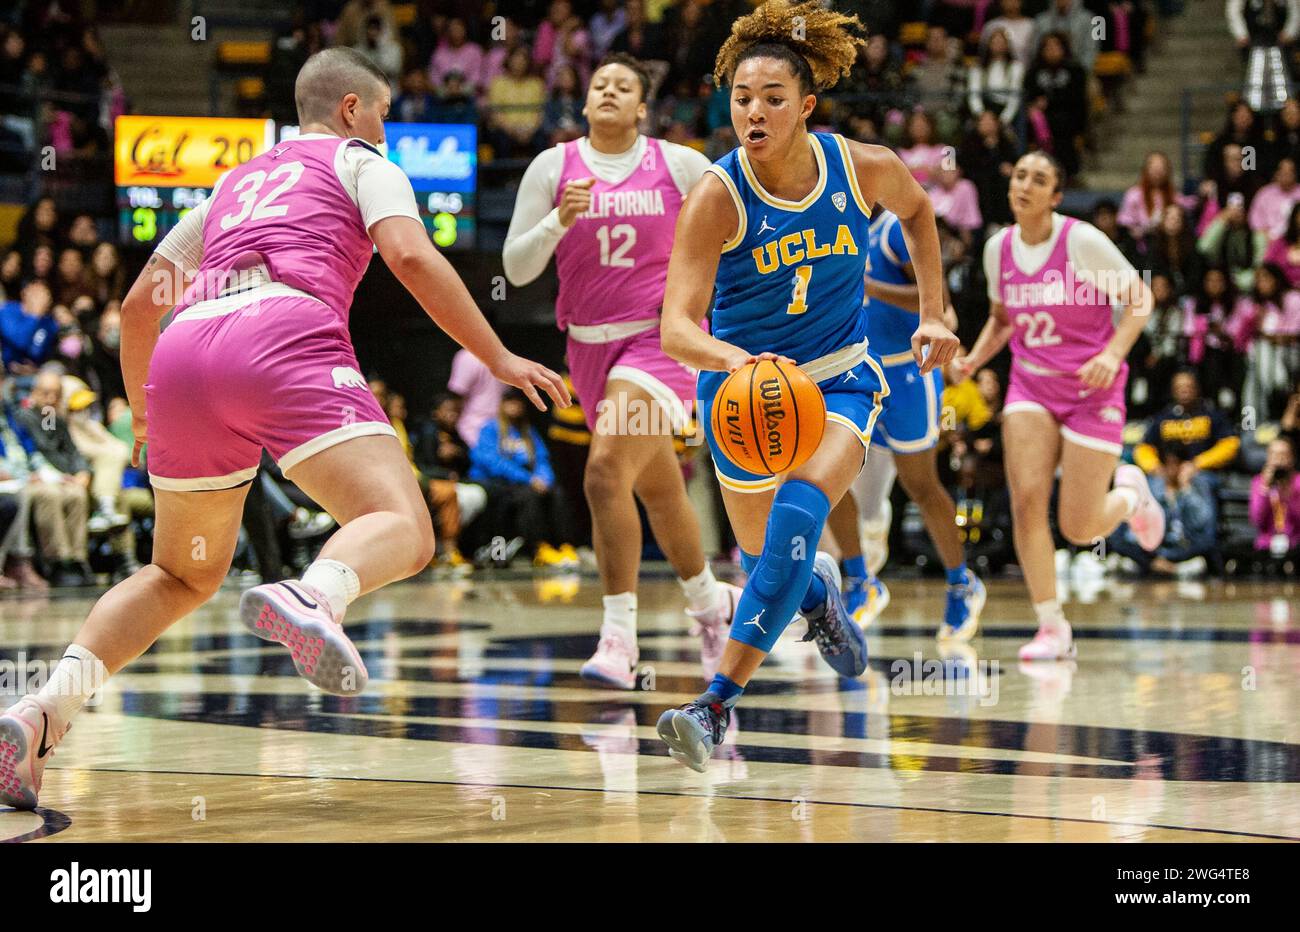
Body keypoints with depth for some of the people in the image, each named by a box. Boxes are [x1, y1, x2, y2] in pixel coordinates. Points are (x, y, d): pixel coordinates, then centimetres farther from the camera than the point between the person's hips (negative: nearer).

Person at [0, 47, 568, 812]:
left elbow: (140, 301, 36)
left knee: (183, 577, 20)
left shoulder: (235, 182, 37)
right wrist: (499, 359, 4)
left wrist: (142, 412, 49)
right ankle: (310, 598, -49)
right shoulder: (360, 162, 22)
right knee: (402, 529, -14)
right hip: (287, 337, -6)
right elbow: (412, 258, 1)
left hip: (184, 356, 6)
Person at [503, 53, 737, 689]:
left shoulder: (680, 165, -3)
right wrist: (560, 219, -18)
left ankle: (619, 638, -20)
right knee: (658, 488, 17)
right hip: (591, 347, 4)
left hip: (661, 338, -4)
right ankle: (709, 601, 40)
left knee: (606, 471, -23)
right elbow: (516, 269, -3)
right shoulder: (553, 167, 1)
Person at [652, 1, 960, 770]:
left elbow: (917, 210, 11)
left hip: (838, 380, 0)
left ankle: (717, 706, -30)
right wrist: (737, 360, -52)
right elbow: (677, 325, -32)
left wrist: (933, 313, 5)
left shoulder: (863, 168, -15)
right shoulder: (716, 196, -23)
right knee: (765, 551, 17)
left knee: (800, 511, -28)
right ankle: (817, 591, 58)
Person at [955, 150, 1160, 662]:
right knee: (1026, 500, -16)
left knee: (1079, 528, -5)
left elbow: (1139, 298, -9)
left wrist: (1112, 354, -24)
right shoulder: (998, 248, 2)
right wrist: (976, 357, 0)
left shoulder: (1082, 240, -14)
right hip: (1031, 387, 4)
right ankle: (1052, 628, -6)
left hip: (1091, 389, -4)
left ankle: (1130, 493, 32)